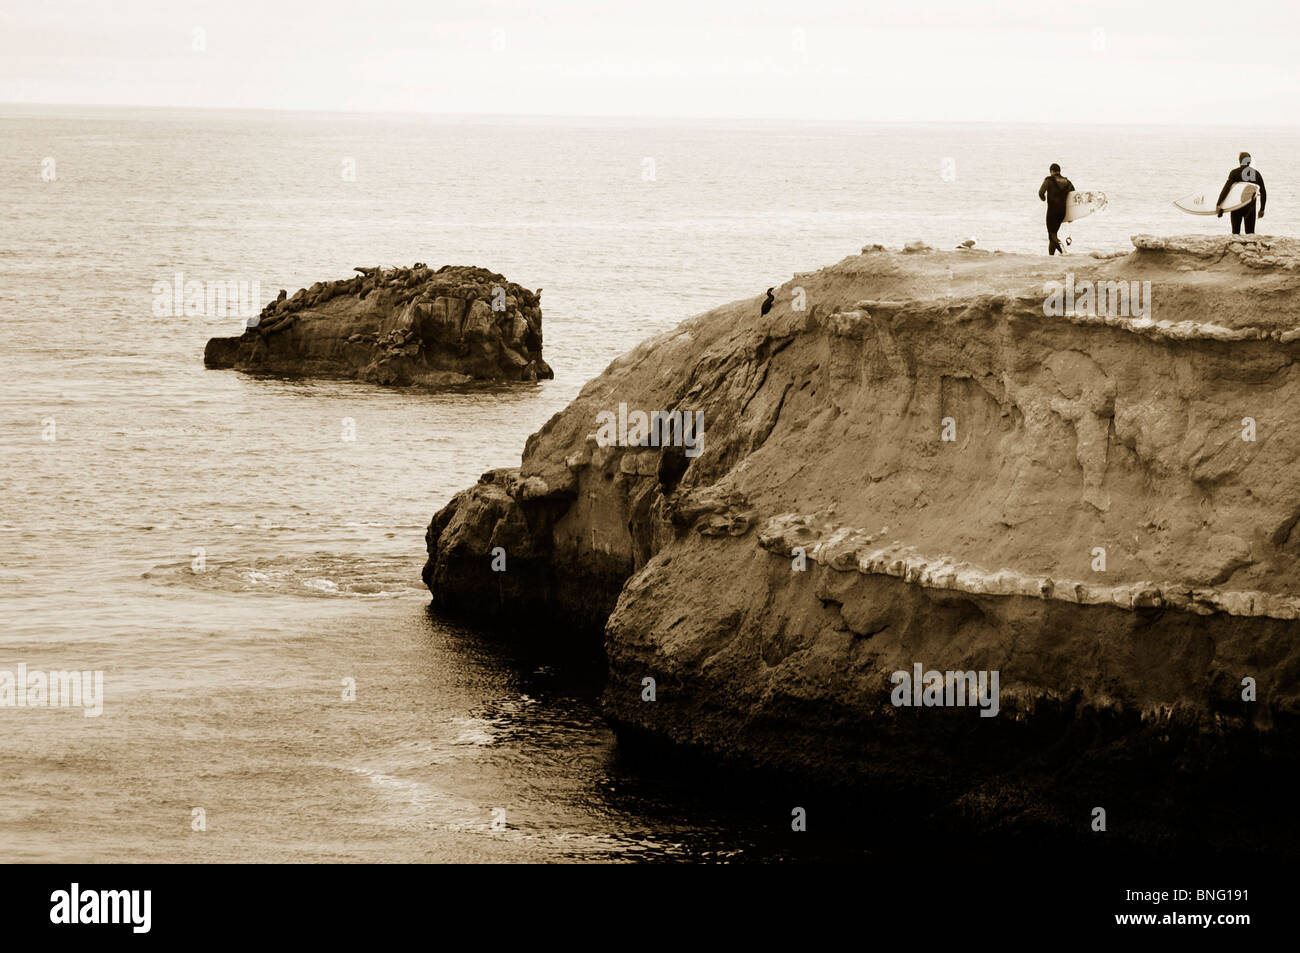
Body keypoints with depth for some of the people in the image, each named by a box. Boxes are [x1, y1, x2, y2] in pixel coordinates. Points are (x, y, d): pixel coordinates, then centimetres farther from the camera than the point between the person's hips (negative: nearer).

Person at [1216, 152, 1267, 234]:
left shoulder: (1235, 173, -5)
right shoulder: (1256, 174, 5)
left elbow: (1226, 188, -14)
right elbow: (1263, 193, 8)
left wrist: (1218, 204, -18)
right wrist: (1262, 209, 17)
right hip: (1251, 207, 2)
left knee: (1236, 232, 5)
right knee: (1250, 231, 6)